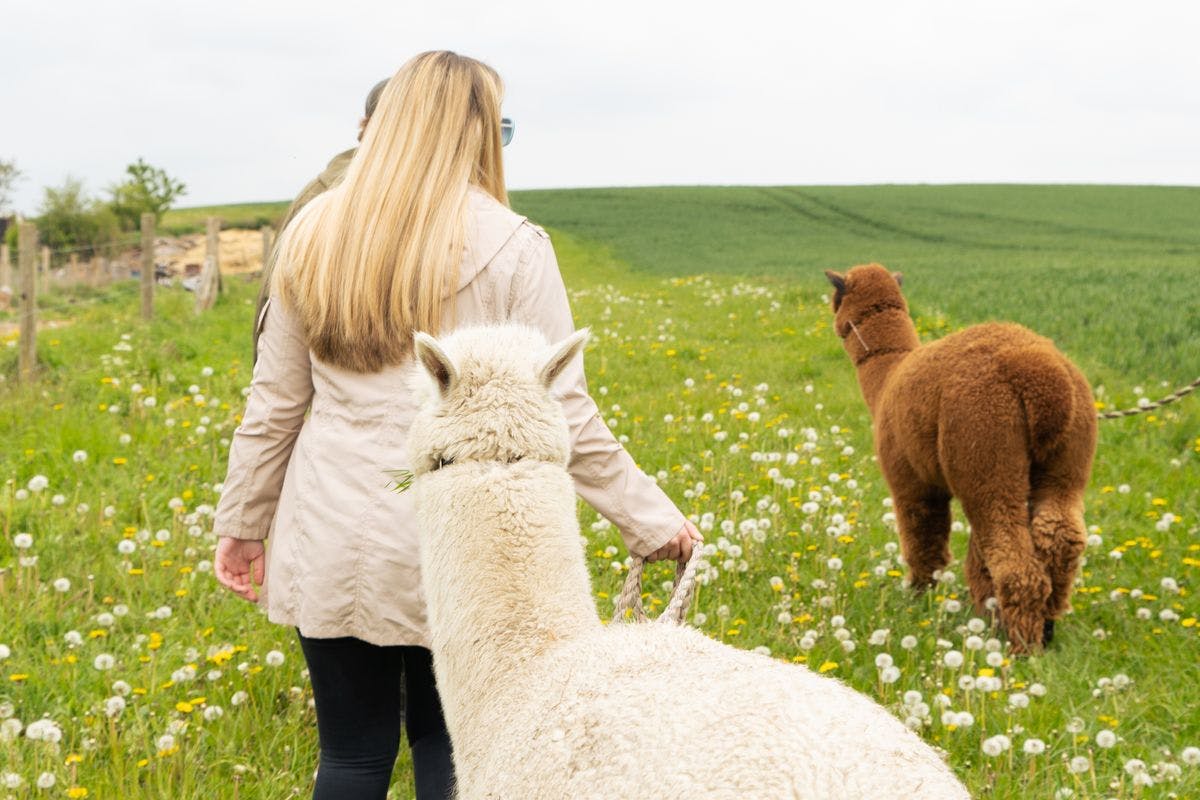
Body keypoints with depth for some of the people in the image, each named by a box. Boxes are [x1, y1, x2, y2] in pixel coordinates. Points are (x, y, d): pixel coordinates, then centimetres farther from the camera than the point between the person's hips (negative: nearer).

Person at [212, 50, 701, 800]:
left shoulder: (314, 234, 2)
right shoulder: (512, 247, -8)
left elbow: (272, 407, 7)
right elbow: (566, 417, -7)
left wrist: (243, 523, 18)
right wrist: (653, 521, 3)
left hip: (330, 546, 3)